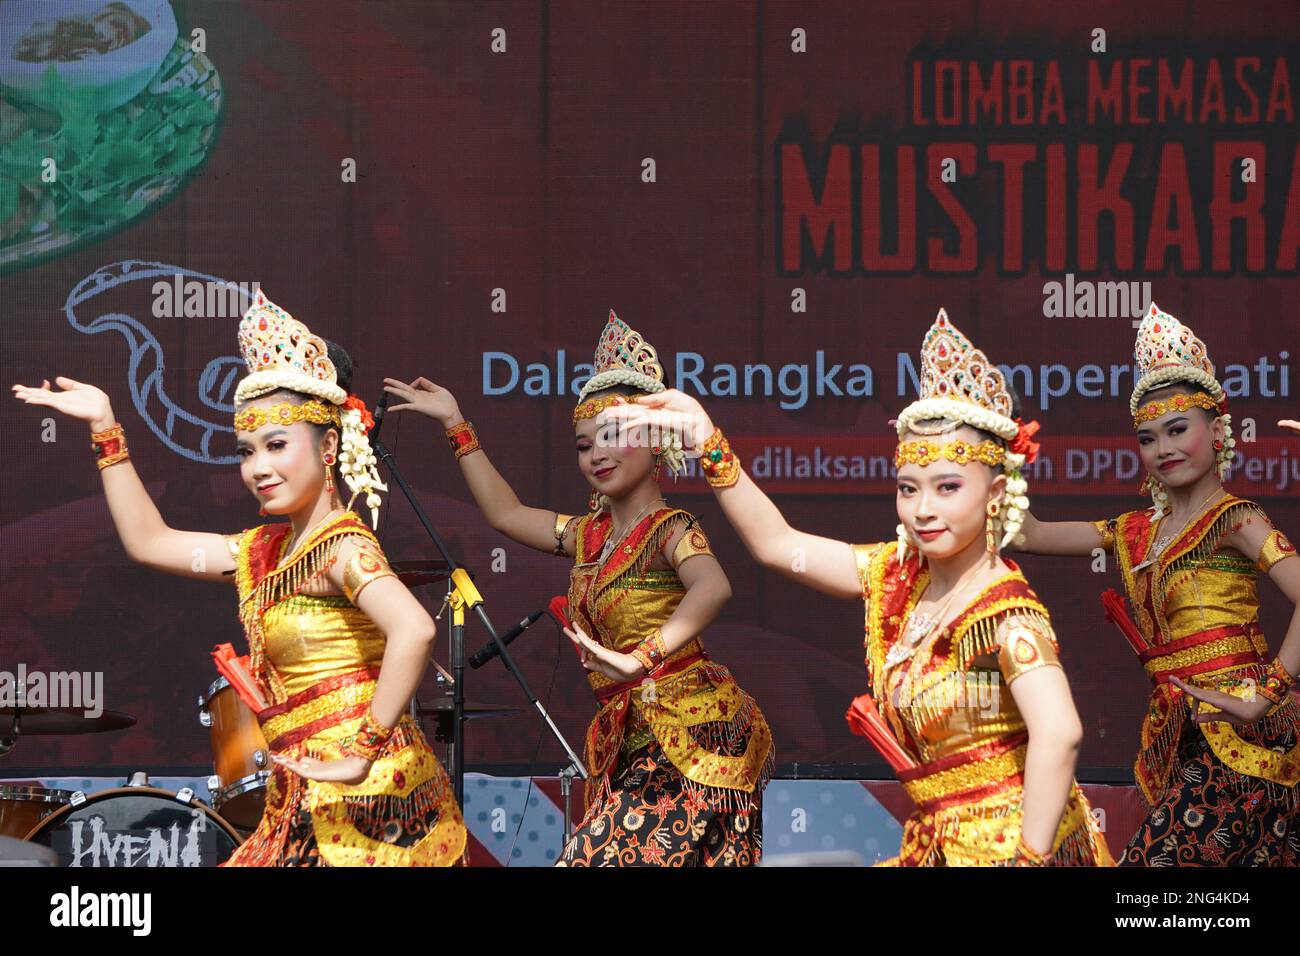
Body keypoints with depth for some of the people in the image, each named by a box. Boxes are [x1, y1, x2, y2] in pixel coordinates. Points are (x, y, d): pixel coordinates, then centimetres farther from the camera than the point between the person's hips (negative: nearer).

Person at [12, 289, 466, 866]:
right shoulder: (264, 552, 14)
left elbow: (414, 630, -31)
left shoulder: (342, 547, -13)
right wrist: (105, 430, 22)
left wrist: (363, 753, -28)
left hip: (366, 803, -8)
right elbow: (149, 541, 24)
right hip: (305, 807, 9)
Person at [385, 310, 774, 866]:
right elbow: (506, 513, 31)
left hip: (690, 733, -8)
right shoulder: (589, 535, 17)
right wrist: (455, 425, 32)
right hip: (636, 746, 8)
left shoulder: (670, 529, -9)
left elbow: (712, 587, -30)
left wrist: (643, 659, -42)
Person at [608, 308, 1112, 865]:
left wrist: (1030, 857, -31)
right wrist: (708, 443, 4)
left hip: (1005, 846, -7)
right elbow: (777, 544, 12)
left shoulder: (1004, 611, -18)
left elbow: (1058, 733, -32)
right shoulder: (897, 575, 5)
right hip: (938, 844, 7)